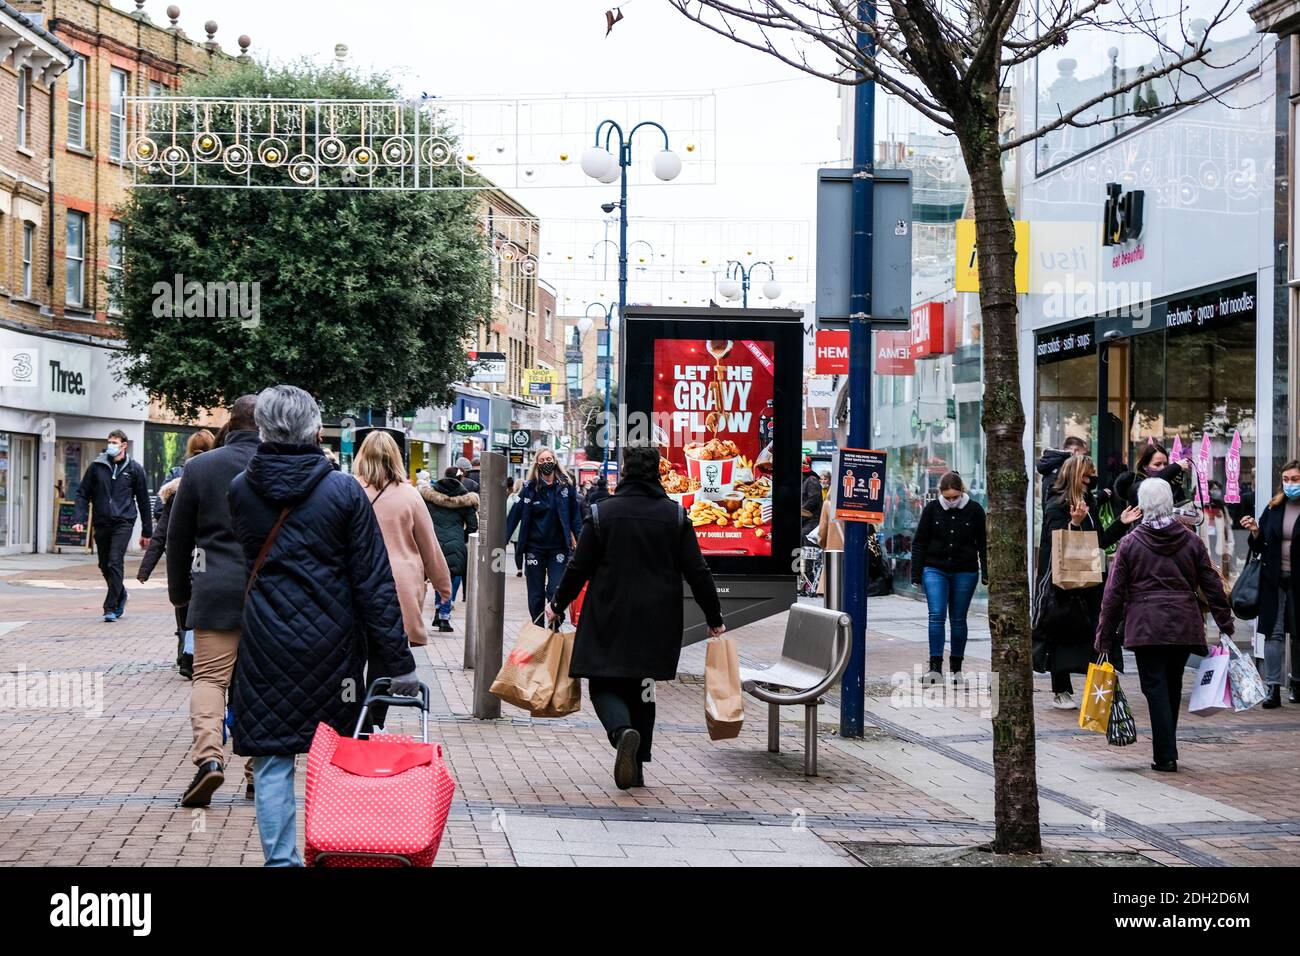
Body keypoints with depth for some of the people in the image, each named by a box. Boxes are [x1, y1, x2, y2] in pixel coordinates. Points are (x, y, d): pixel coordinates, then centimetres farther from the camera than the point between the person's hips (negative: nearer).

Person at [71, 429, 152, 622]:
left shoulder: (135, 469, 3)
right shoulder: (96, 466, 6)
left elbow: (143, 501, 7)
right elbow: (83, 494, 8)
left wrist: (146, 532, 7)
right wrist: (79, 519, -6)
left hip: (123, 522, -3)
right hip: (101, 523, 3)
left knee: (115, 563, -14)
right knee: (104, 565, 11)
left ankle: (111, 607, -10)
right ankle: (120, 594, 35)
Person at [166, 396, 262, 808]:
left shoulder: (200, 467, 0)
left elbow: (178, 537, 6)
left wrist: (180, 590, 17)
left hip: (217, 589, -1)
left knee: (209, 676, 2)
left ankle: (208, 755, -18)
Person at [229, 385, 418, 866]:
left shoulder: (240, 489, -1)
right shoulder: (344, 490, -8)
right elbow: (374, 583, -9)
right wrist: (398, 661, -6)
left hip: (266, 645, 1)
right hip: (331, 645, -1)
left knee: (272, 761, 5)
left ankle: (281, 858, 2)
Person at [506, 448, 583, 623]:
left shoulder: (566, 487, 2)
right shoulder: (530, 487, 1)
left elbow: (575, 517, 4)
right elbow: (514, 515, -3)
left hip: (558, 548, -1)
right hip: (535, 548, 1)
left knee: (555, 592, -9)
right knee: (536, 595, 6)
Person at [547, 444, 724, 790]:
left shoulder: (603, 512, -4)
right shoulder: (675, 515, 0)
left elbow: (579, 567, -1)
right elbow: (697, 573, 0)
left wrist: (558, 605, 14)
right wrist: (714, 618, 10)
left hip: (609, 619, -2)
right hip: (656, 621, 2)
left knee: (604, 683, 6)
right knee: (641, 689, 14)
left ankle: (622, 731, -25)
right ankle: (637, 765, 15)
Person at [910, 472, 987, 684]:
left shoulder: (974, 510, -2)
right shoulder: (932, 509, -2)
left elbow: (982, 544, 5)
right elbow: (919, 543, 2)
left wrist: (986, 574, 0)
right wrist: (916, 575, -2)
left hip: (965, 572, 0)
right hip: (935, 570, 0)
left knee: (958, 619, 7)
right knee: (936, 615, -12)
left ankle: (956, 667, 17)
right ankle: (935, 667, -13)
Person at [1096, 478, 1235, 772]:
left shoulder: (1130, 543, -2)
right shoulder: (1191, 541, 5)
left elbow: (1114, 593, -1)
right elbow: (1212, 585, 7)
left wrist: (1105, 636, 4)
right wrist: (1226, 624, 15)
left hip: (1146, 627, -3)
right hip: (1184, 626, 3)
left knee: (1155, 689, -1)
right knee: (1173, 687, 14)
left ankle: (1165, 756, -6)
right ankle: (1167, 751, 23)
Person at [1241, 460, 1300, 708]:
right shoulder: (1273, 508, 7)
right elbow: (1261, 546, 11)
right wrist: (1255, 532, -7)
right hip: (1274, 580, 3)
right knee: (1273, 633, -1)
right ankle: (1273, 688, 0)